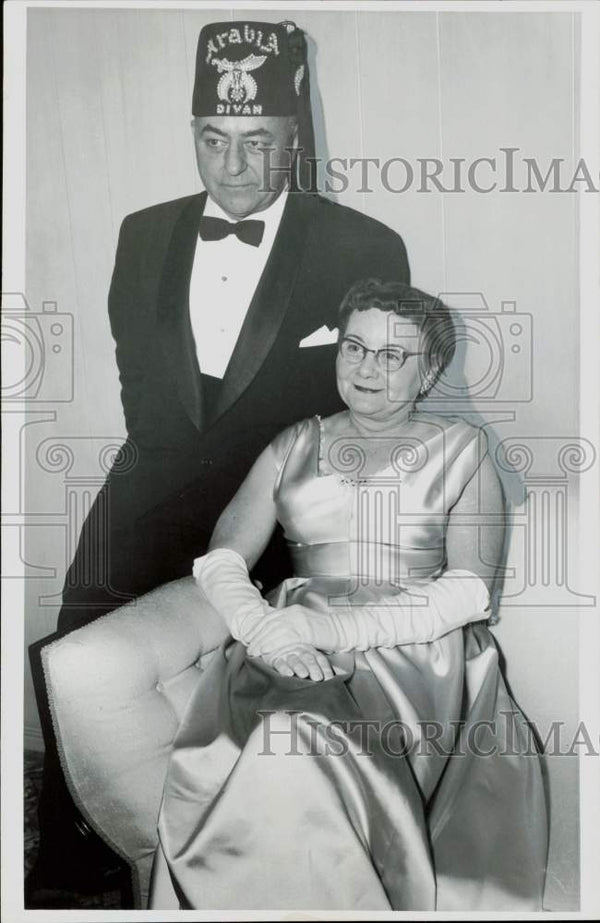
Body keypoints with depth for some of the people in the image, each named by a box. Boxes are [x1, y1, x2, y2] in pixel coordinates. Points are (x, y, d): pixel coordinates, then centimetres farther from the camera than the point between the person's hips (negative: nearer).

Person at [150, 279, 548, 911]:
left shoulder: (458, 448, 9)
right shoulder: (295, 445, 16)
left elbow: (470, 591, -4)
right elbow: (220, 560, 7)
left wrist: (330, 628, -15)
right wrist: (268, 629, -16)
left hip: (415, 652, -2)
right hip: (287, 650, 3)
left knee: (300, 744, -31)